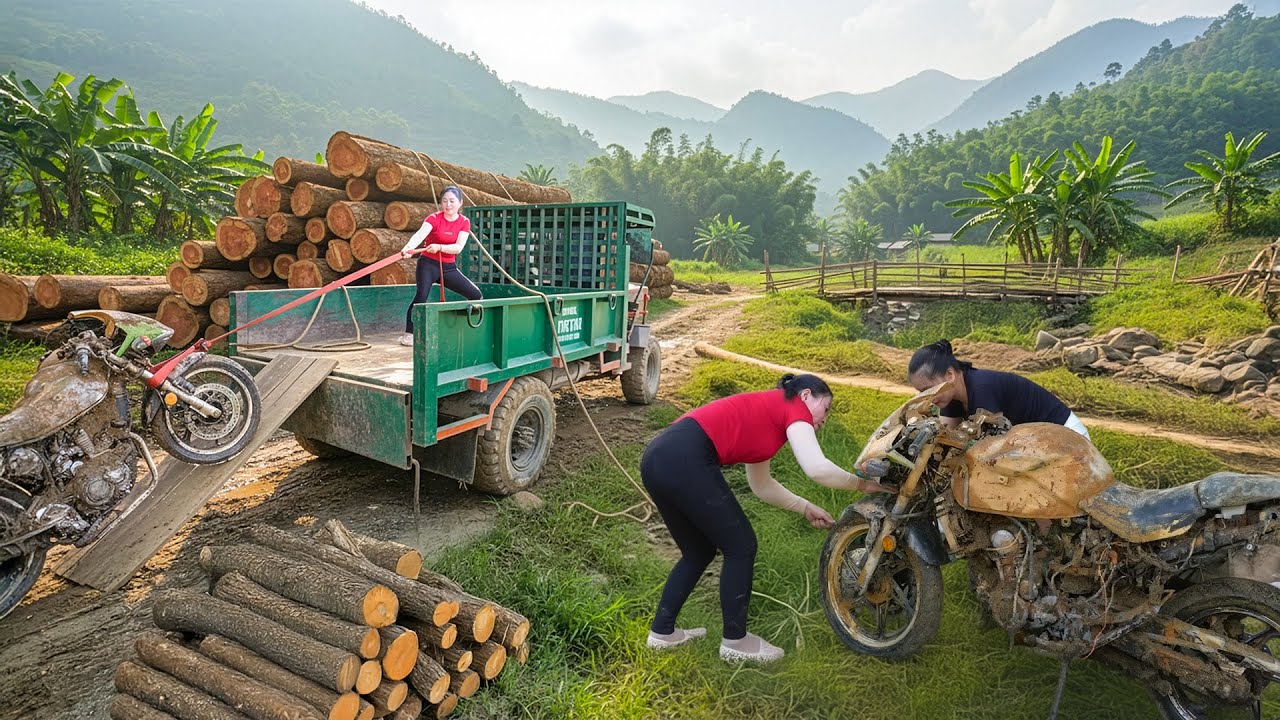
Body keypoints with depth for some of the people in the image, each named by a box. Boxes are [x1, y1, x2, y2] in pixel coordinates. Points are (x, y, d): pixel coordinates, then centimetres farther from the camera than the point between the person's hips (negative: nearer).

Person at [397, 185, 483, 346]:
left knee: (476, 295, -1)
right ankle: (408, 333, -18)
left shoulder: (464, 222, -2)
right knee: (422, 294, -26)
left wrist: (439, 247, -33)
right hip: (428, 264, -4)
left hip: (449, 267, 4)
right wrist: (408, 247, -50)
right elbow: (419, 234, -30)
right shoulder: (434, 218, -10)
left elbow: (458, 247, -15)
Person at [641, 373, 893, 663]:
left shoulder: (763, 412, 31)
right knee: (741, 546, 8)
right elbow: (817, 468, -7)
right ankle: (735, 641, 21)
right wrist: (862, 483, 10)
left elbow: (761, 484, 37)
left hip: (656, 458, 9)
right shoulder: (794, 406, 7)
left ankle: (661, 631, 32)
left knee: (698, 552, 24)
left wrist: (806, 508, 36)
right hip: (685, 461, -9)